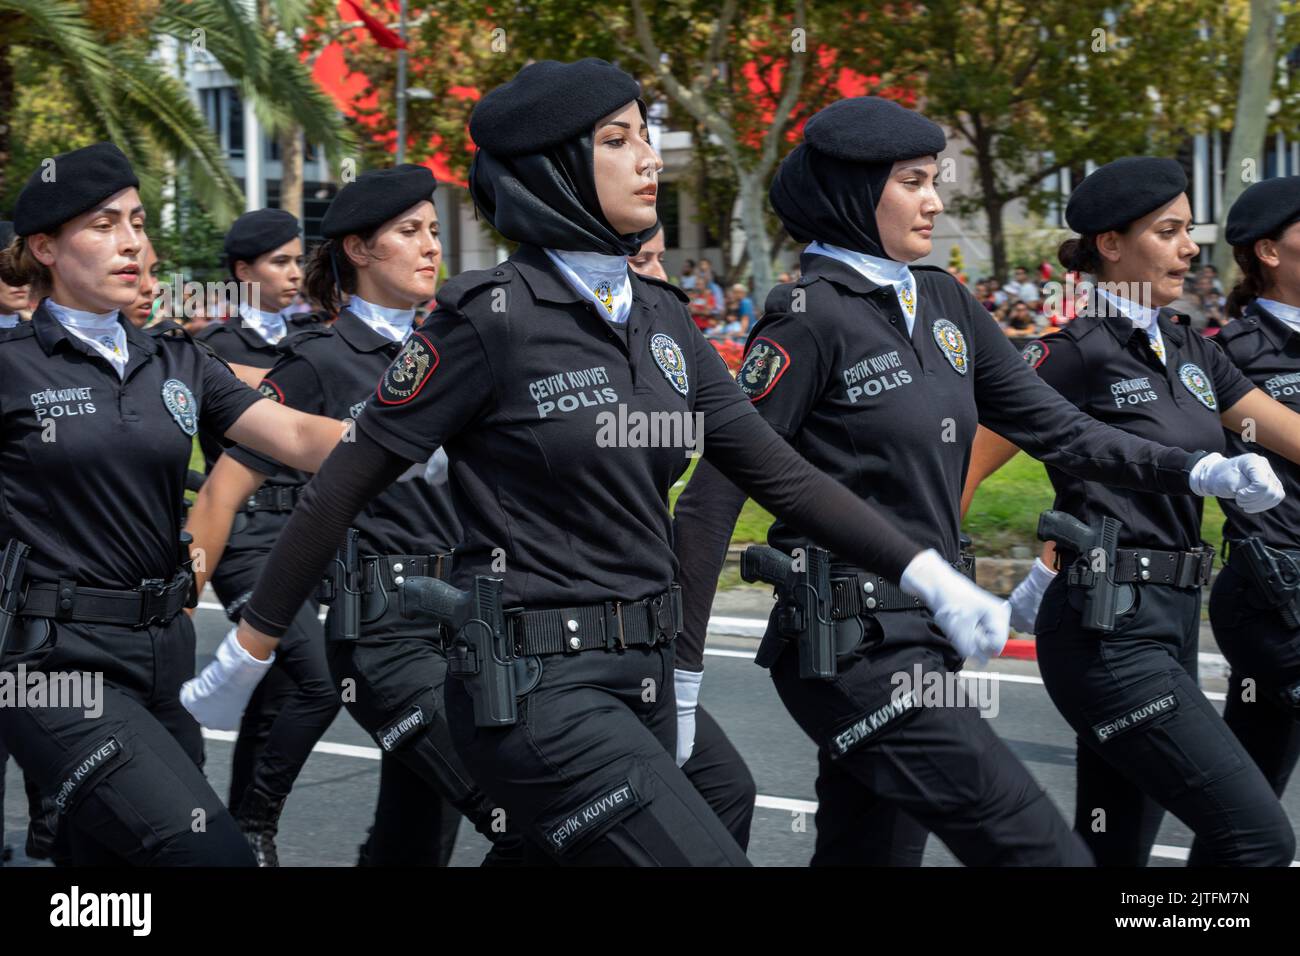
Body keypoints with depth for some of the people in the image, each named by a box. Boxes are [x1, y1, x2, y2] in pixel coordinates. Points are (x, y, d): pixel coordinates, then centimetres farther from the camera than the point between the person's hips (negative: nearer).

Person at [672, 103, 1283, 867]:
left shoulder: (944, 304, 11)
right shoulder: (811, 317, -12)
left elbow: (1053, 425, 12)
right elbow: (717, 489, -14)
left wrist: (1191, 472, -2)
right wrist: (684, 661, -15)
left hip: (926, 634, 8)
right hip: (853, 650, -8)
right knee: (1044, 850, -10)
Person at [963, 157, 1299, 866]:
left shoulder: (1189, 352, 14)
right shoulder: (1079, 352, -10)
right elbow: (967, 464, -9)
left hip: (1170, 622, 9)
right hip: (1109, 630, -9)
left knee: (1114, 848, 12)